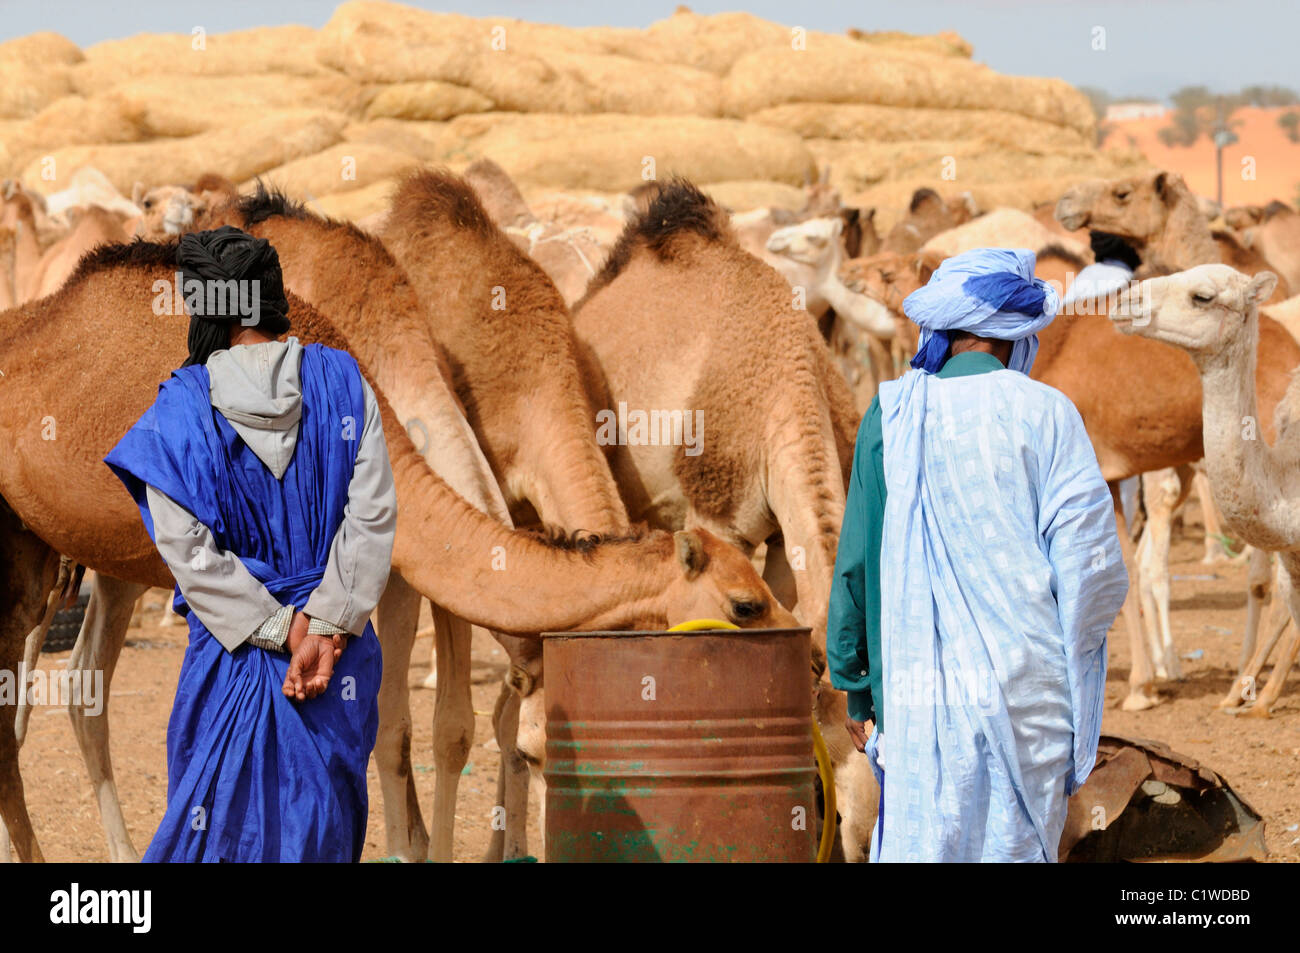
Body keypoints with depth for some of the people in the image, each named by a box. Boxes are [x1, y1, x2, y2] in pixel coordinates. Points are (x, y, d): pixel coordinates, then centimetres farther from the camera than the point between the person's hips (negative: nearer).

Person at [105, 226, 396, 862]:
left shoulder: (181, 409, -9)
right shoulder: (340, 383, -4)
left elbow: (186, 548, -13)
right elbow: (373, 515, -9)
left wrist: (281, 631, -11)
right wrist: (324, 626, -11)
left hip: (235, 649, -2)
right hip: (343, 646, 2)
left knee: (229, 814, 9)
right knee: (327, 801, 14)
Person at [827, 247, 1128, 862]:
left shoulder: (893, 414, 4)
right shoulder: (1043, 413, -2)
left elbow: (856, 561, 6)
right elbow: (1091, 560, -6)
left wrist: (856, 687, 15)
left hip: (922, 690, 1)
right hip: (1029, 690, -1)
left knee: (920, 847, 3)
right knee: (1017, 847, 5)